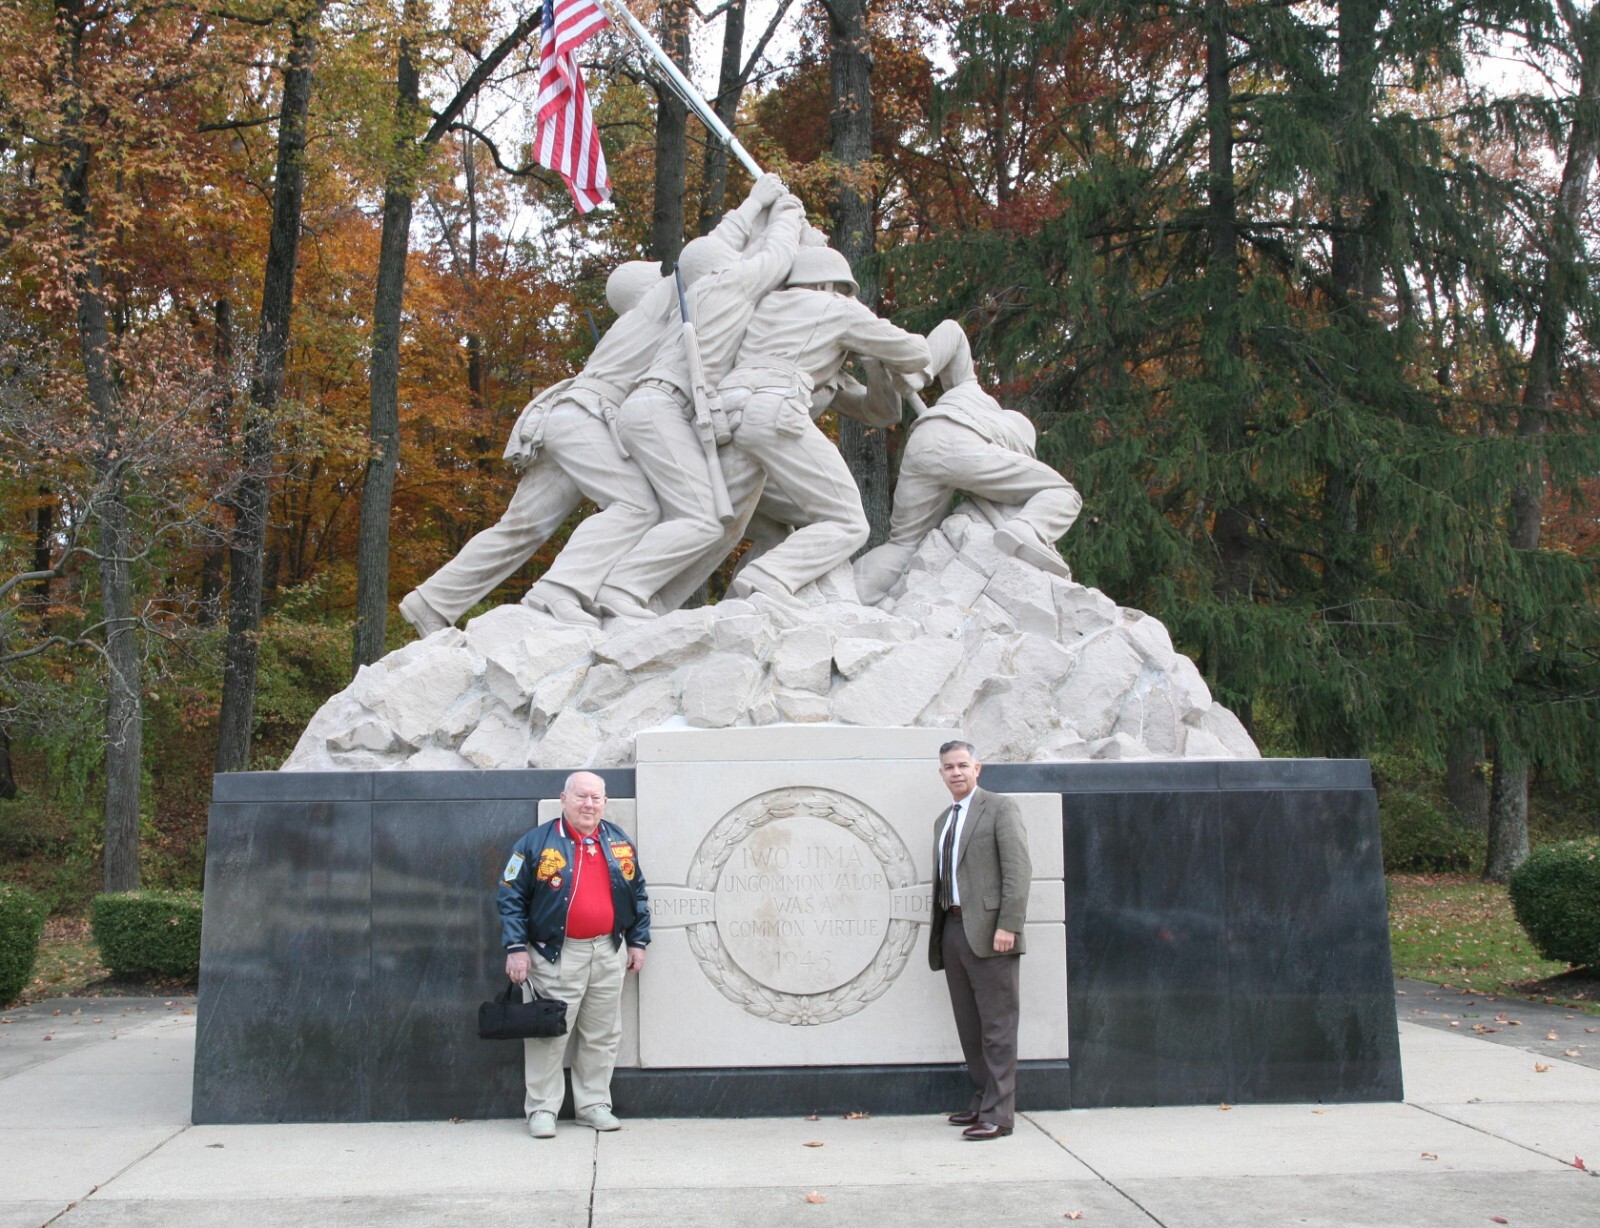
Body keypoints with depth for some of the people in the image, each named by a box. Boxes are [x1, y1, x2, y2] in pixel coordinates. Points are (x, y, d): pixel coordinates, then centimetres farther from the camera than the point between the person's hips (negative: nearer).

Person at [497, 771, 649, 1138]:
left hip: (609, 954, 4)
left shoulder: (620, 842, 9)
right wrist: (516, 947, -11)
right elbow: (512, 897, -5)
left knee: (602, 1036, 10)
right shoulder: (536, 843, -5)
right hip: (556, 956, -4)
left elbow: (638, 894, 16)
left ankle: (593, 1104, 22)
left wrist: (638, 941, 11)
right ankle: (542, 1109, 11)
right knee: (548, 1035, 0)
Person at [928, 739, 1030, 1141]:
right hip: (953, 929, 8)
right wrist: (938, 931, 14)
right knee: (969, 1026, 11)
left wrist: (1008, 926, -17)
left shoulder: (999, 808, -2)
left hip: (988, 930, -8)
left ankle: (998, 1114, -5)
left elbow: (1018, 869, -10)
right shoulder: (943, 820, 21)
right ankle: (982, 1101, 20)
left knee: (997, 1025, -6)